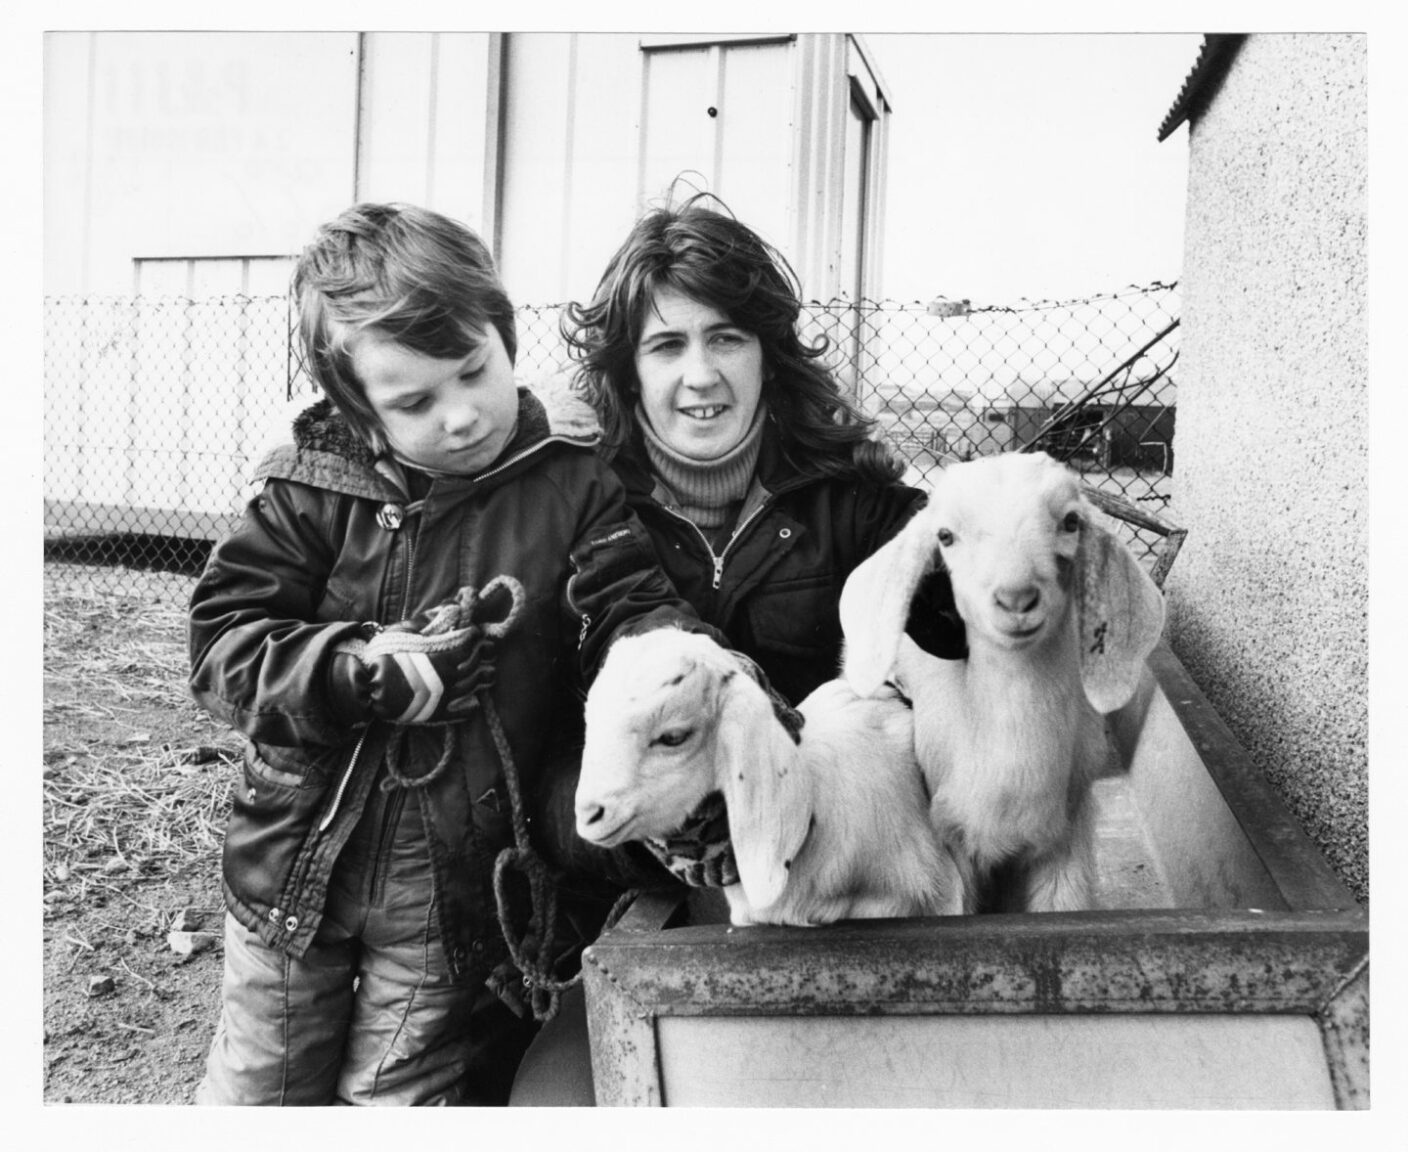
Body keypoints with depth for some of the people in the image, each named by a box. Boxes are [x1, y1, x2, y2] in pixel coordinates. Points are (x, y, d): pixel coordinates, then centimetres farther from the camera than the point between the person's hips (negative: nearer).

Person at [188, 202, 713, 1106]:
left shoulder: (576, 488, -11)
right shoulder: (313, 486, -7)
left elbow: (635, 611, -18)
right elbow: (224, 640, -8)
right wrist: (366, 673, -24)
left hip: (457, 893, -2)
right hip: (296, 867, 2)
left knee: (397, 1105, 18)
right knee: (253, 1094, 23)